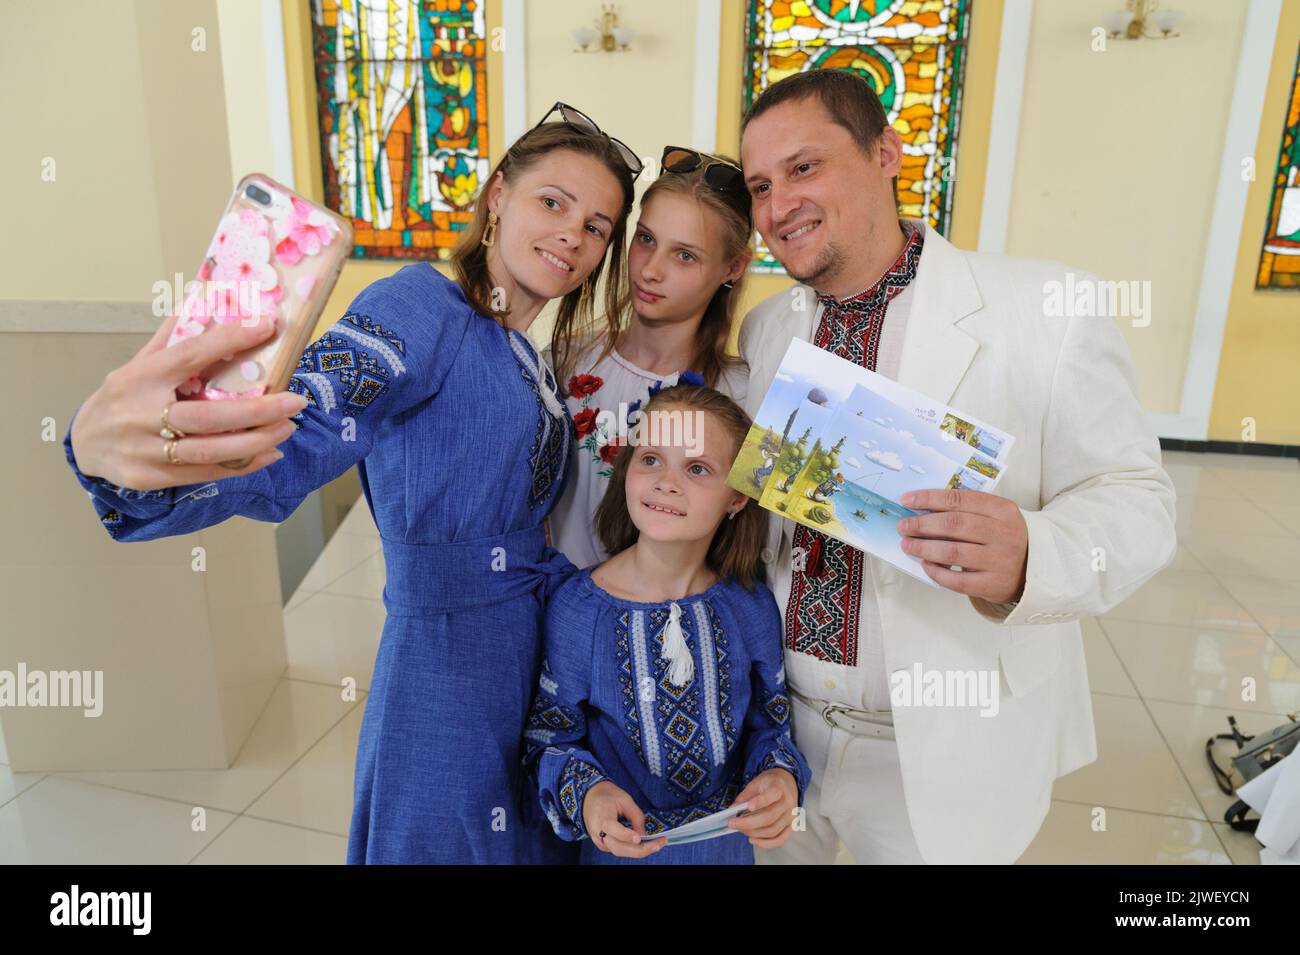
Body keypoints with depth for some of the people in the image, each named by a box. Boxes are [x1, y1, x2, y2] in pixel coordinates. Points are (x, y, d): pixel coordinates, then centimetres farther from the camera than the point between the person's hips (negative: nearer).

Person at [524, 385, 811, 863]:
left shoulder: (752, 607, -14)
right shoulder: (576, 607, -20)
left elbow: (769, 722, -1)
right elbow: (549, 736, -10)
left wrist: (782, 776, -20)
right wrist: (585, 794, -27)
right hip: (621, 845, -1)